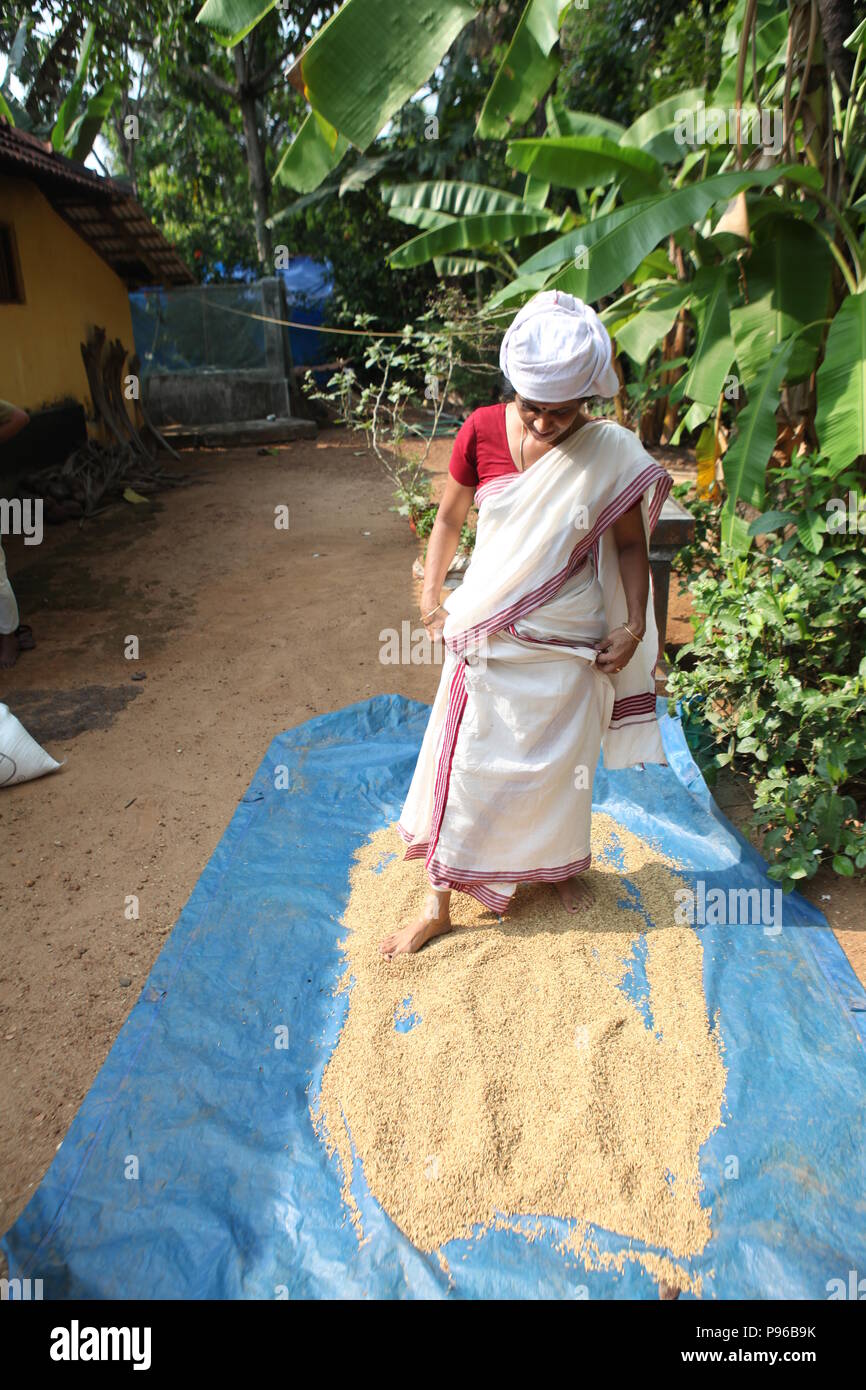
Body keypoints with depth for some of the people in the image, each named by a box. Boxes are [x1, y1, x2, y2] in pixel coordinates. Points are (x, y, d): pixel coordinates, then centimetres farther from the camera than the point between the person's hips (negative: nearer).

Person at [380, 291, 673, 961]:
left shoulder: (611, 452, -9)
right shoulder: (482, 431, -7)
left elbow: (629, 544, 0)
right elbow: (449, 517, 4)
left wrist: (634, 627, -5)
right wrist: (431, 595, -4)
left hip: (568, 647, -1)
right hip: (488, 640, 1)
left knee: (561, 764, 15)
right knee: (466, 763, 7)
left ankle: (566, 865, 45)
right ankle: (440, 903, 22)